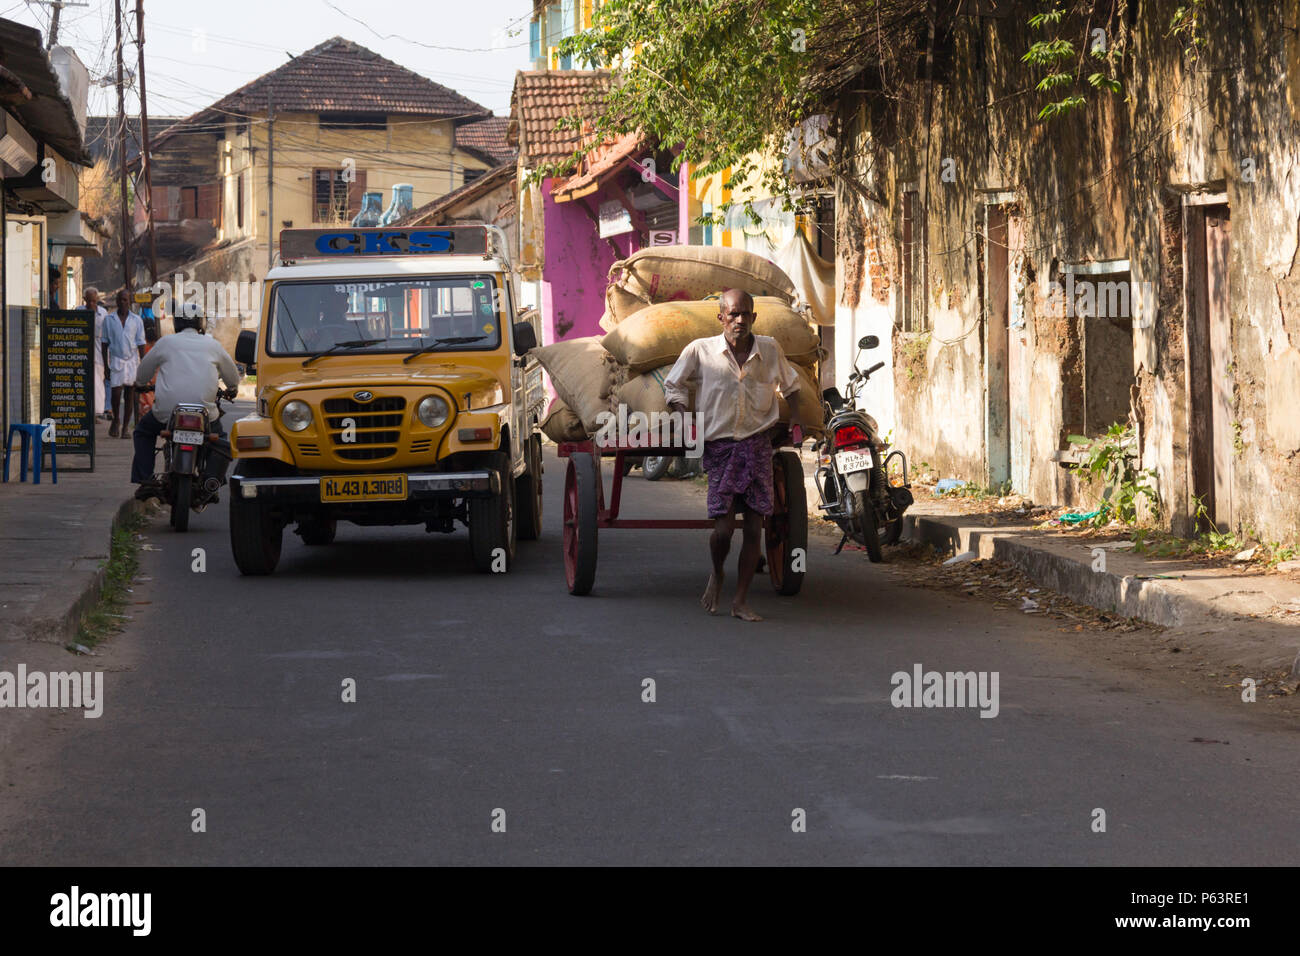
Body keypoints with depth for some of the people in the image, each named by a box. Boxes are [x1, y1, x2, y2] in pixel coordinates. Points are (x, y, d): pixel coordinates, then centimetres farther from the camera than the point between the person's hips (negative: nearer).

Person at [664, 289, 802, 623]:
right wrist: (685, 420, -4)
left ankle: (741, 600, 9)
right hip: (719, 445, -2)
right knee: (723, 528, -9)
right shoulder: (700, 351, -4)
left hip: (758, 444, 2)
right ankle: (716, 575, 24)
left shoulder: (770, 349, 3)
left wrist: (794, 420, 9)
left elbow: (789, 384, 22)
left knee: (754, 527, -1)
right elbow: (673, 385, 10)